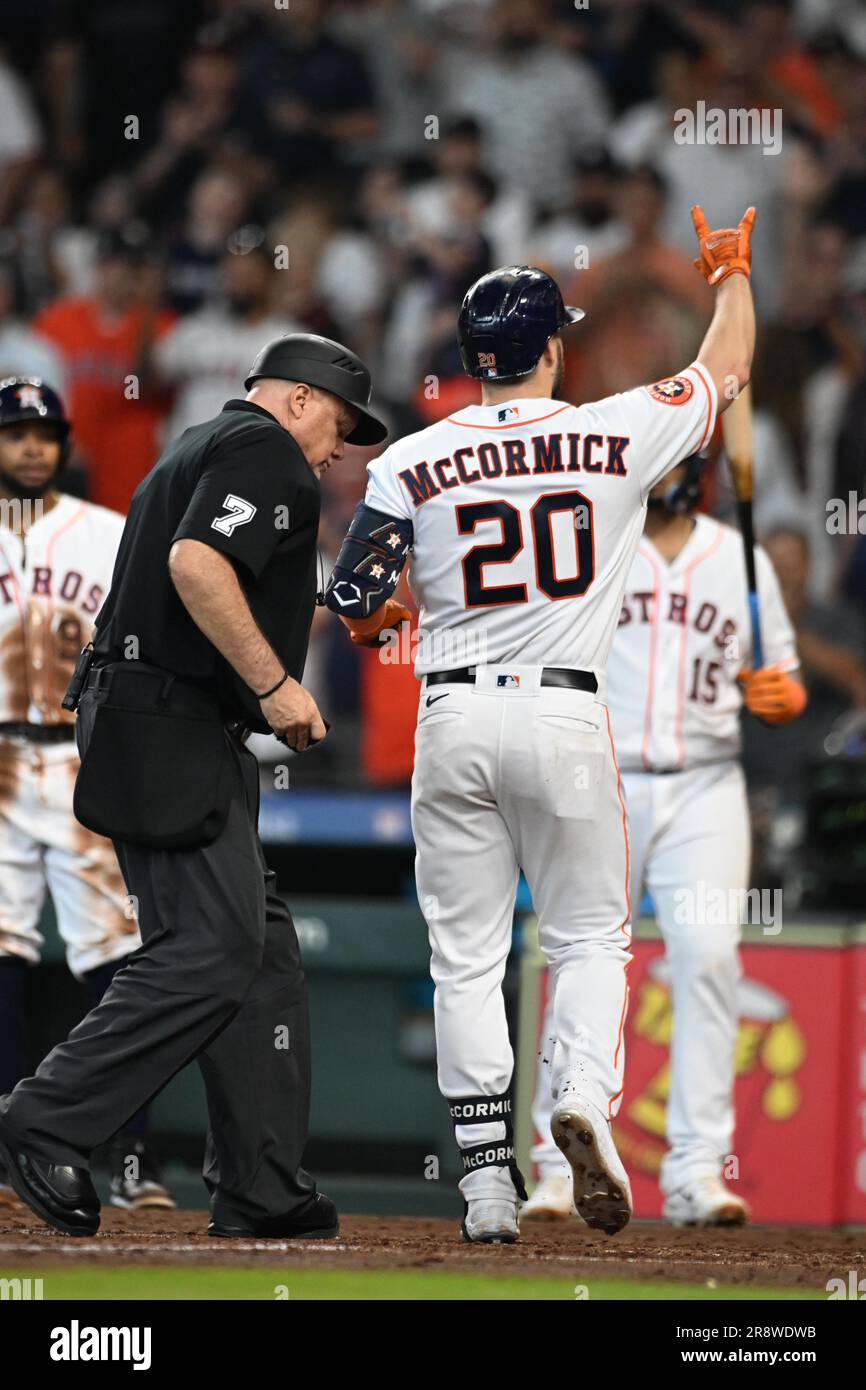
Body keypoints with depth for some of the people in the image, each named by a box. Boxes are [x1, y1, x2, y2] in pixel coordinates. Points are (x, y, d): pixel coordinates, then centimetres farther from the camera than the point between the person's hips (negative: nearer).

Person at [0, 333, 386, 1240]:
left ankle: (260, 1190, 4)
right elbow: (197, 564, -22)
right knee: (212, 949, -14)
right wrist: (275, 683, -18)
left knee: (258, 952, 7)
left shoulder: (196, 449, 27)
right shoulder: (263, 448, -6)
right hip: (176, 737, -11)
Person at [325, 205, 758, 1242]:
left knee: (466, 956, 7)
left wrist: (384, 618, 23)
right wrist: (731, 277, 33)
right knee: (589, 936, 11)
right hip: (566, 717, -1)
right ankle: (585, 1091, -18)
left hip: (454, 719, 1)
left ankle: (487, 1183, 2)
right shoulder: (615, 437, -1)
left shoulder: (412, 463, -2)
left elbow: (353, 601, -1)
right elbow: (723, 369, 14)